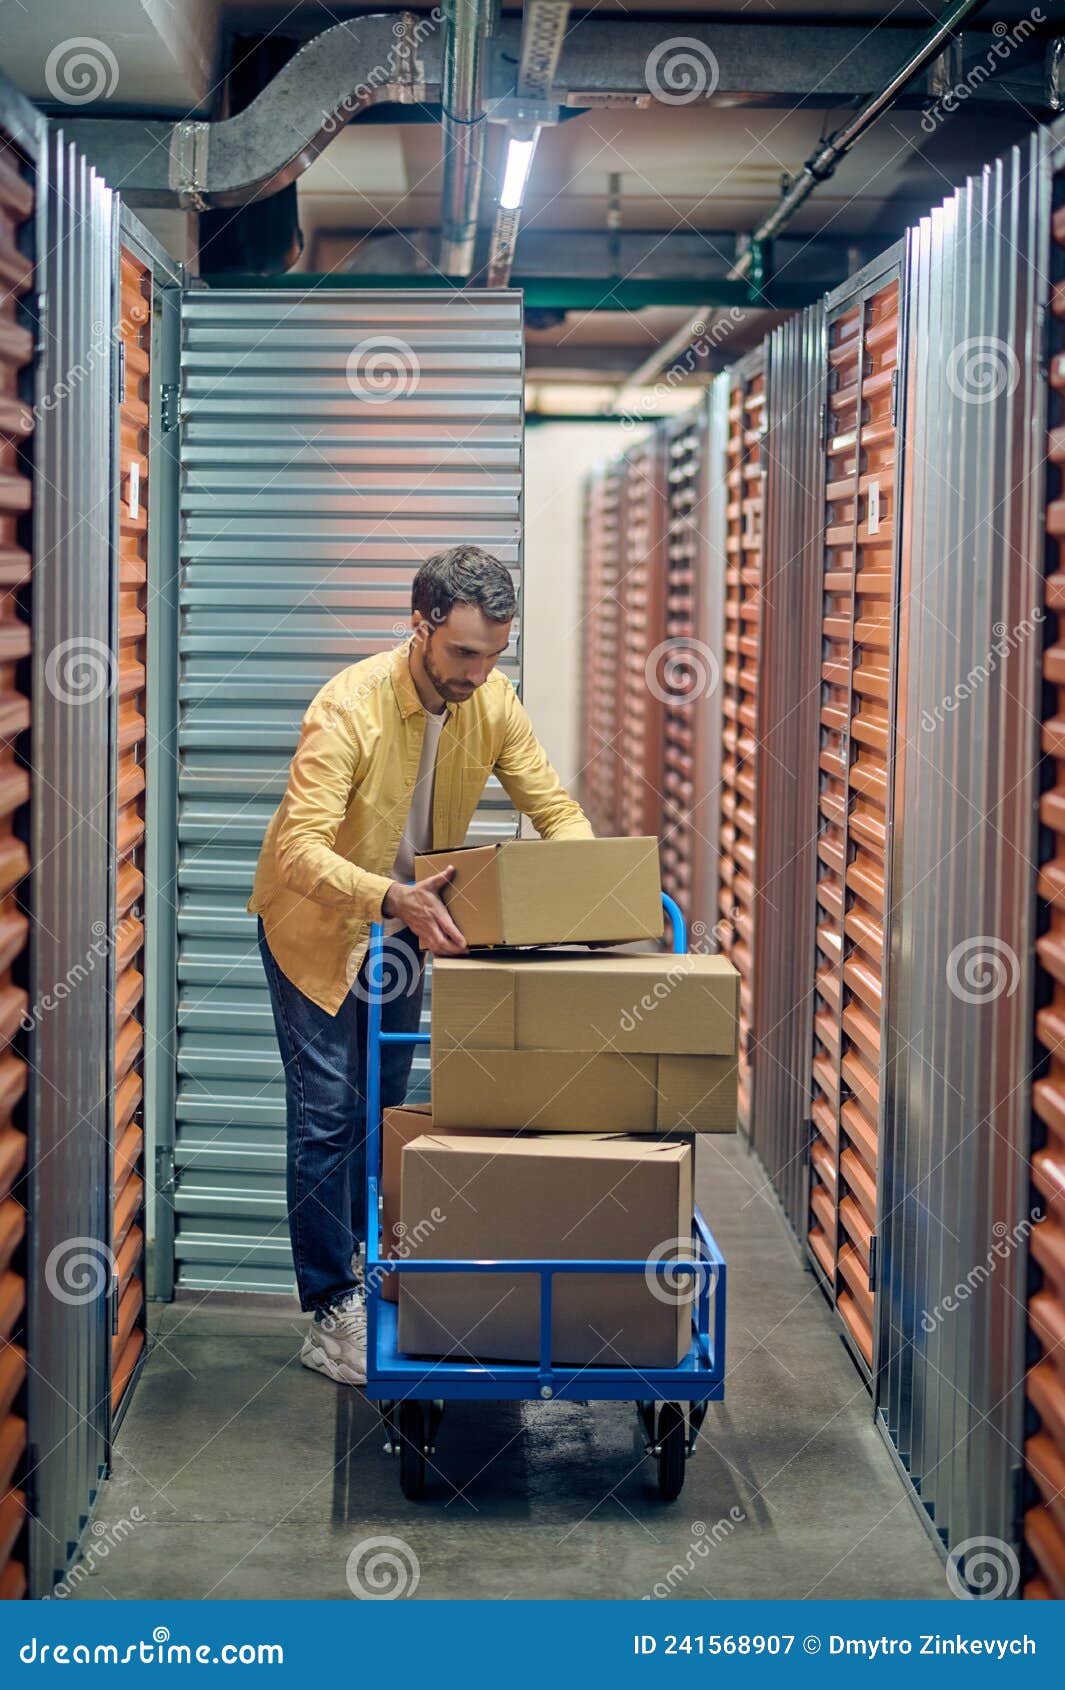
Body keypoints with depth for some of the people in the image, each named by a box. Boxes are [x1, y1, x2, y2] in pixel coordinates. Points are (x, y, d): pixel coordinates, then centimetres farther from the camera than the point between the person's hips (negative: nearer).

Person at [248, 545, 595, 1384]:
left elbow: (555, 808, -7)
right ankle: (329, 1320, -1)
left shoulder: (494, 702, -14)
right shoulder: (350, 706, -32)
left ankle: (360, 1273, 31)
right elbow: (300, 849, -38)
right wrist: (391, 899, -53)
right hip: (317, 920, -6)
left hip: (408, 916, 6)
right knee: (328, 1116, -7)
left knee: (382, 1110, 14)